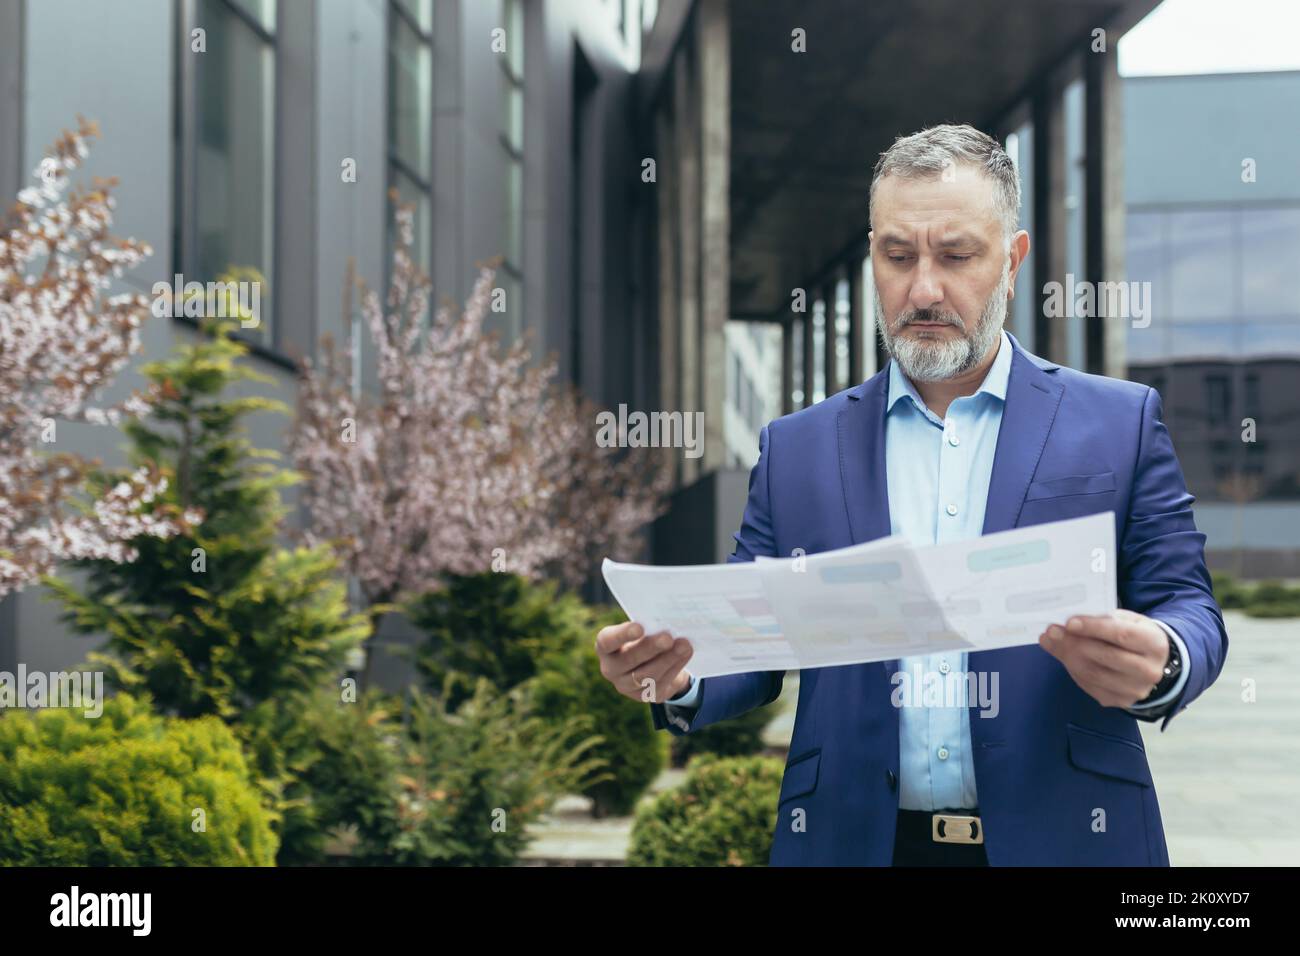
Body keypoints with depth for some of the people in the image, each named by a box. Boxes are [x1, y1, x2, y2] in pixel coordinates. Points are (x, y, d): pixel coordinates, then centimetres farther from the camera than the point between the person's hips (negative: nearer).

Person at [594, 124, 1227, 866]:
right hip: (852, 840, 1)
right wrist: (679, 677, -17)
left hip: (1061, 836, -1)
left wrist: (1160, 667, -24)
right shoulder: (796, 449, 7)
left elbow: (1189, 612, -1)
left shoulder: (1121, 424, 2)